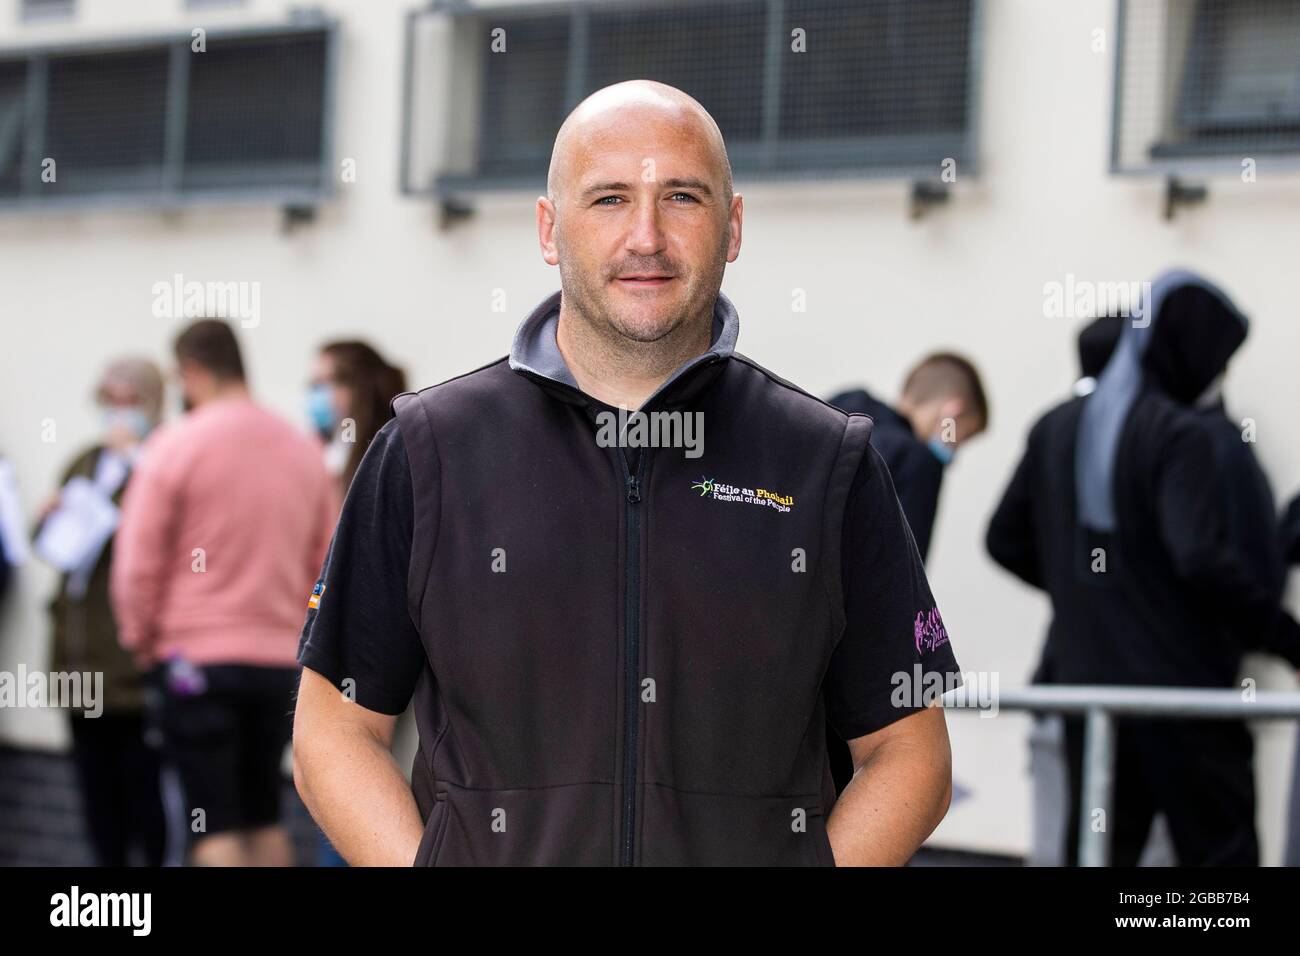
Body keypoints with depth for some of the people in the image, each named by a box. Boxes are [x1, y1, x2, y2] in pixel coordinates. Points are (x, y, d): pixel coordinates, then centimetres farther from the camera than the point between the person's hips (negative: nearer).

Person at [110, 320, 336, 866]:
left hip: (196, 657, -5)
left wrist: (139, 636, 6)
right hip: (279, 659, 5)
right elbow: (325, 562, 12)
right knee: (264, 817, 16)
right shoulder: (303, 451, 6)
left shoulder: (174, 446, -10)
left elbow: (138, 561, -9)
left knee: (214, 826, -3)